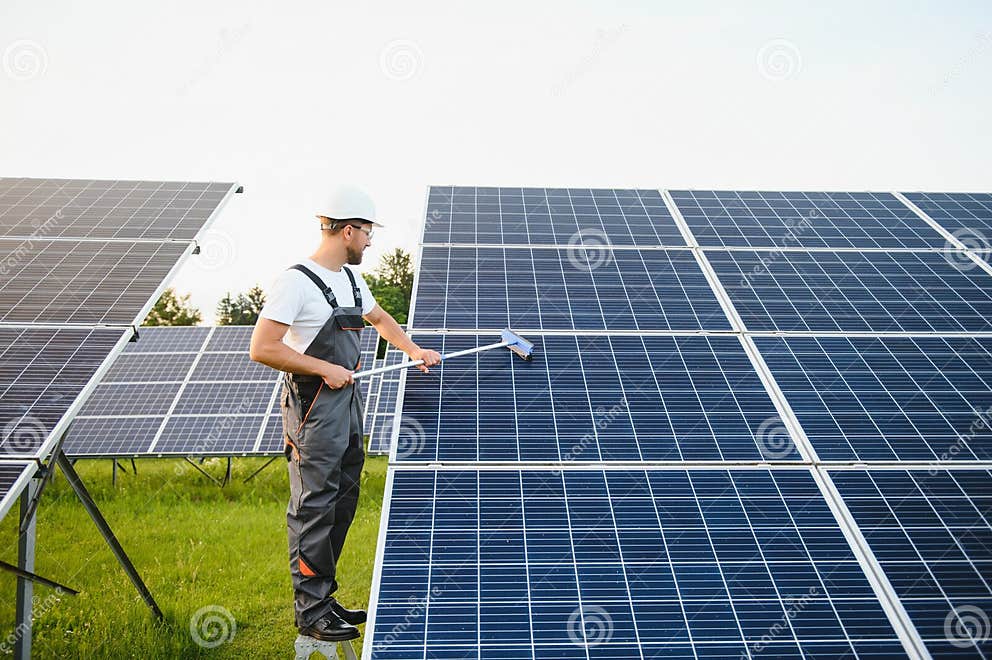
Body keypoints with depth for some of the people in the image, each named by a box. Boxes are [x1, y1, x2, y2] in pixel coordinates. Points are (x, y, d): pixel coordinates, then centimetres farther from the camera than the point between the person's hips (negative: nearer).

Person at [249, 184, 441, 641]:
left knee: (342, 505, 13)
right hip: (314, 410, -9)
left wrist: (415, 352, 23)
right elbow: (262, 349, -19)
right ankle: (310, 611, 9)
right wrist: (325, 369, -18)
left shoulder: (351, 279, 13)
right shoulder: (296, 282, -15)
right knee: (314, 510, -2)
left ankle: (323, 598, 25)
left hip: (348, 404, 9)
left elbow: (380, 319, 32)